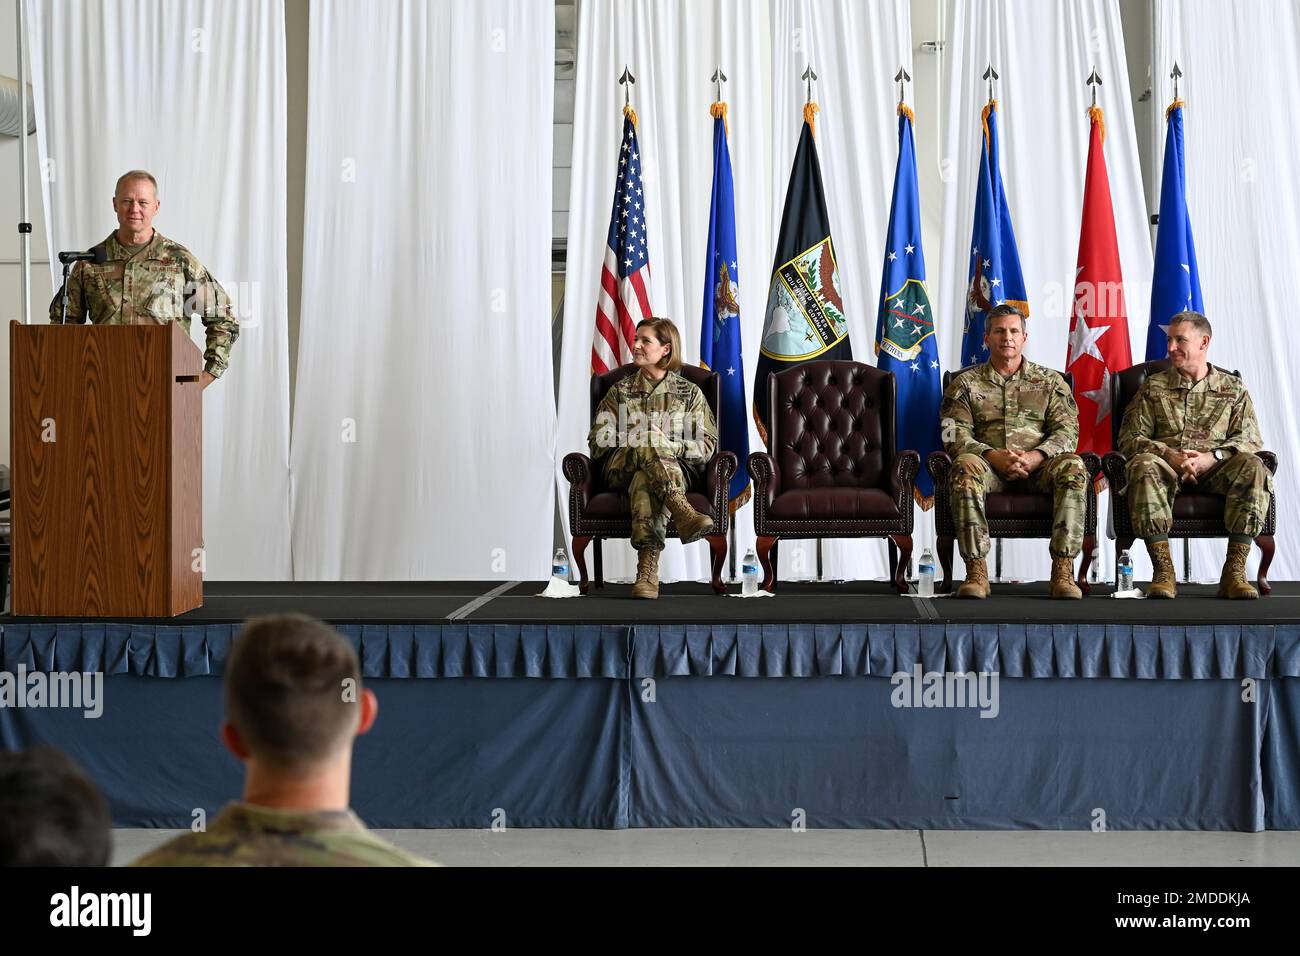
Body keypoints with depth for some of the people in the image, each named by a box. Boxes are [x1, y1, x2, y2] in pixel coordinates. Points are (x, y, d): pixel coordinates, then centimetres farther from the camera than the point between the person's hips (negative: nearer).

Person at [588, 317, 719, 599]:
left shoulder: (689, 393, 17)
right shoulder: (621, 390, 21)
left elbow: (707, 446, 8)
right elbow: (597, 443, 13)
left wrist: (669, 445, -11)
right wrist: (633, 440, -5)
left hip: (677, 469, -1)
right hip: (622, 468, 1)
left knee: (645, 481, -41)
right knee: (648, 443, -37)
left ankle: (648, 566, -59)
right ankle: (682, 513, -55)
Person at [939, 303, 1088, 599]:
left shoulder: (1049, 381, 16)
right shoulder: (965, 383, 13)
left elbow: (1067, 431, 5)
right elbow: (955, 436, 1)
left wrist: (1034, 457, -16)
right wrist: (993, 456, -18)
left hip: (1037, 466, 1)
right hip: (989, 465, -1)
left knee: (1072, 466, -32)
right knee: (965, 465, -36)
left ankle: (1063, 572, -35)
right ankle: (976, 571, -38)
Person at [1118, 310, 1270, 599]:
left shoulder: (1233, 388, 17)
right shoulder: (1153, 386, 17)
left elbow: (1250, 439, 5)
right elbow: (1129, 437, 8)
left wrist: (1211, 457, -15)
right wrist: (1169, 455, -12)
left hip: (1215, 468, 0)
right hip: (1168, 466, 0)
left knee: (1253, 467, -33)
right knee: (1142, 465, -36)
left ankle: (1234, 571, -34)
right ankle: (1163, 571, -39)